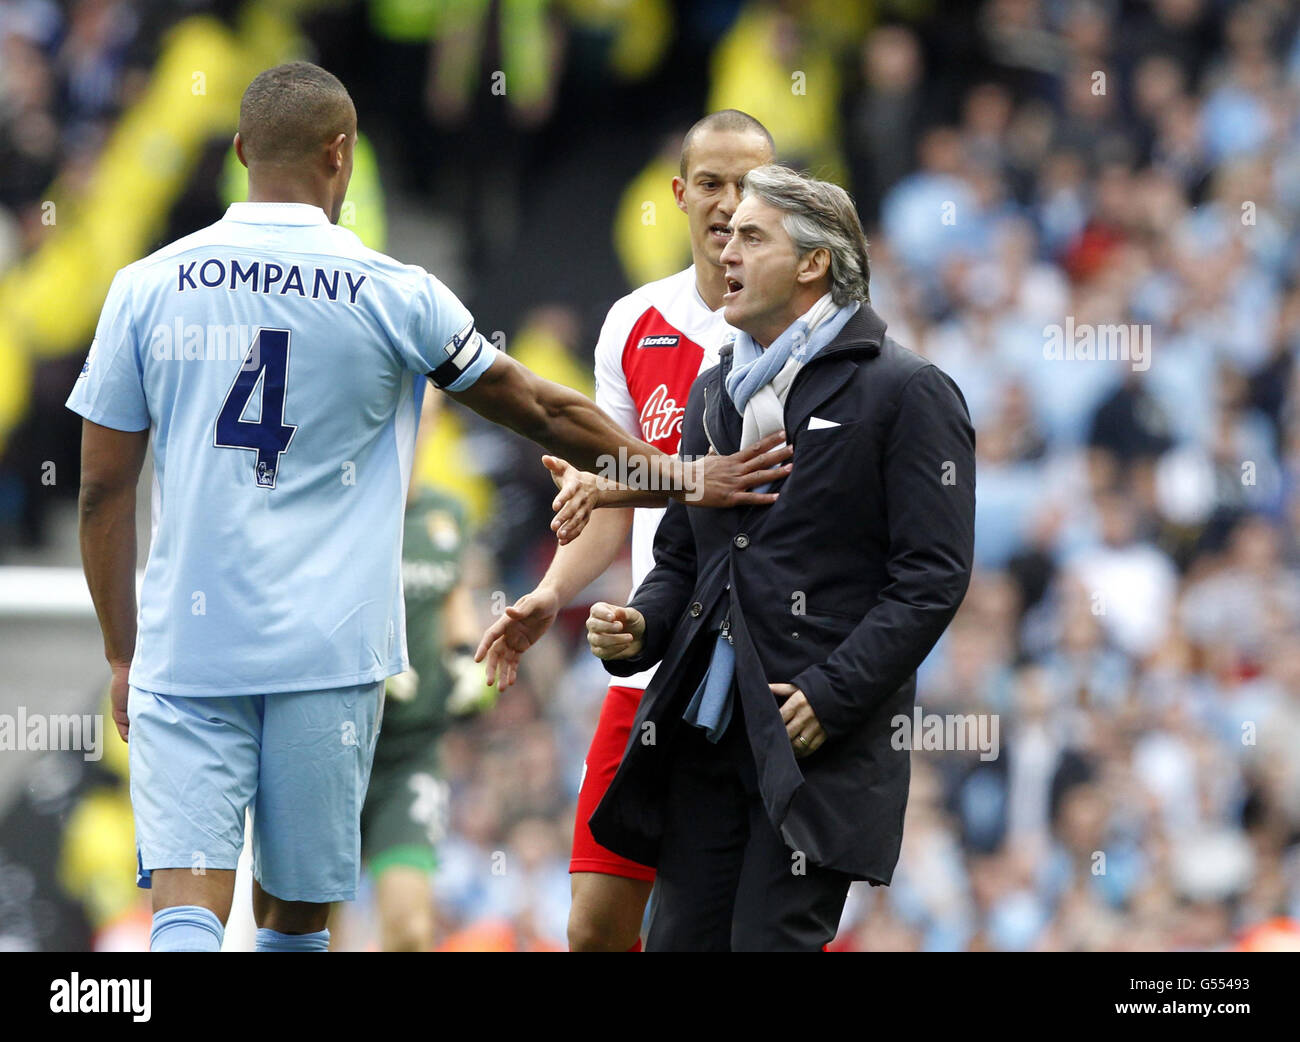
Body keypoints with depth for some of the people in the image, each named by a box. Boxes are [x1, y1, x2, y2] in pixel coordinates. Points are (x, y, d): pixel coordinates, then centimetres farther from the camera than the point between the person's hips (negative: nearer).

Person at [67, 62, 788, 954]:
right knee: (294, 909, 12)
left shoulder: (146, 288, 2)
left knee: (188, 913, -6)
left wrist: (123, 656, 16)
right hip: (325, 649, -1)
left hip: (184, 648, 1)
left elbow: (104, 491, 6)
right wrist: (682, 477, 23)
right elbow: (543, 412, 9)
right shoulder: (392, 294, -1)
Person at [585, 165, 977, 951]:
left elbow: (932, 577, -9)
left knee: (771, 941, -11)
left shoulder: (908, 393, -3)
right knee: (682, 940, 3)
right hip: (706, 733, 7)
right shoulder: (716, 392, 20)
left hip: (822, 737, -7)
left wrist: (833, 696, -16)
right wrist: (637, 629, 4)